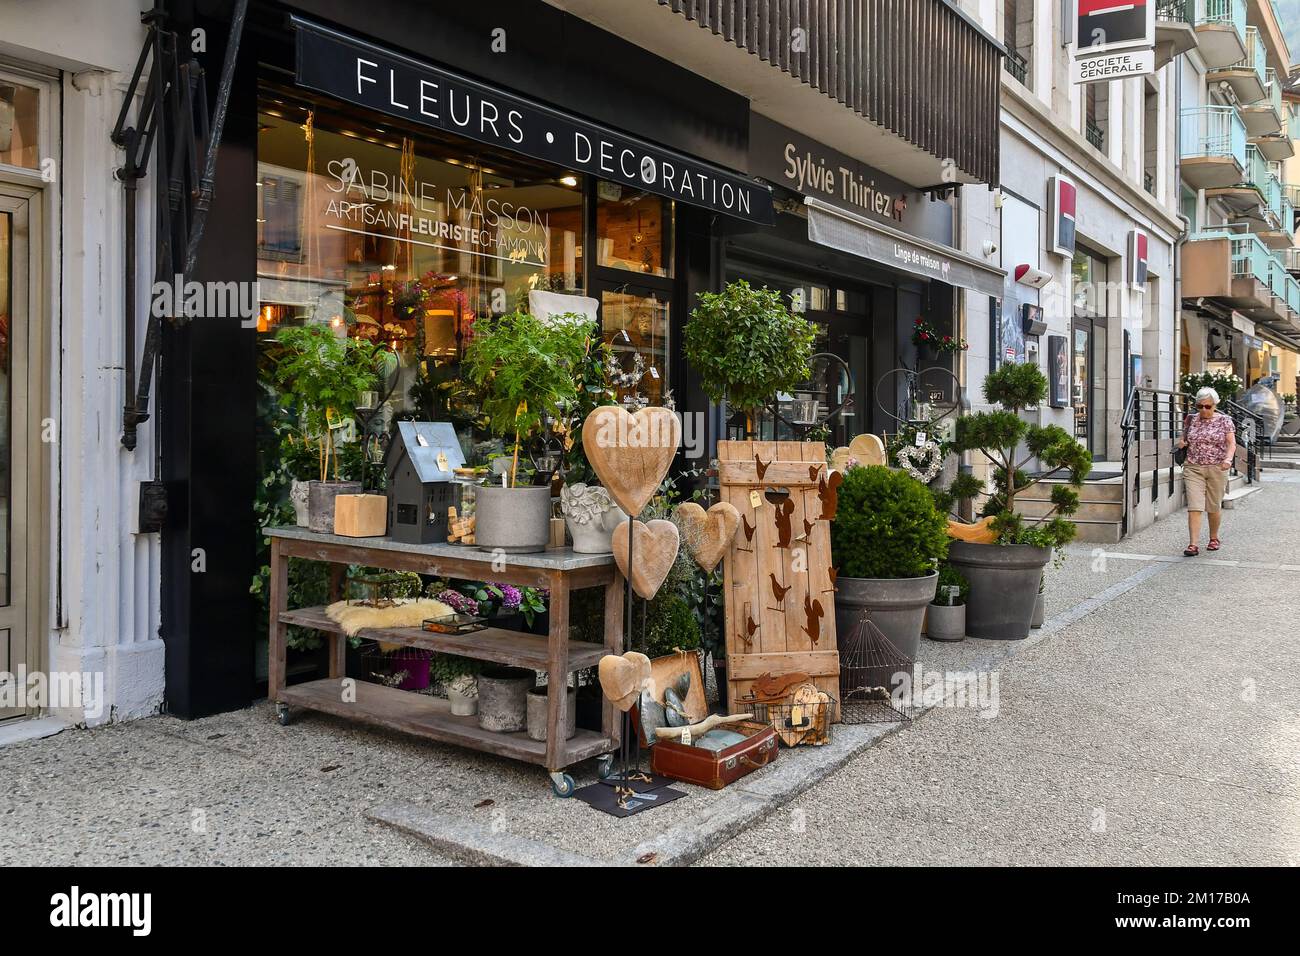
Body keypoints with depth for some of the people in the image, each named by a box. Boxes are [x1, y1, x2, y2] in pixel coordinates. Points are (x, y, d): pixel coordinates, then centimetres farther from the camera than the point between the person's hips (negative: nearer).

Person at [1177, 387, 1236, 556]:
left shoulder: (1224, 421, 1)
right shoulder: (1191, 419, 9)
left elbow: (1231, 443, -7)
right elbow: (1184, 438, 25)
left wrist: (1228, 459, -25)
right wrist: (1181, 442, 2)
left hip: (1216, 468, -1)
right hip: (1193, 468, 1)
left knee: (1214, 507, 9)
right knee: (1194, 506, -10)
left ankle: (1214, 538, 31)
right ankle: (1193, 544, -13)